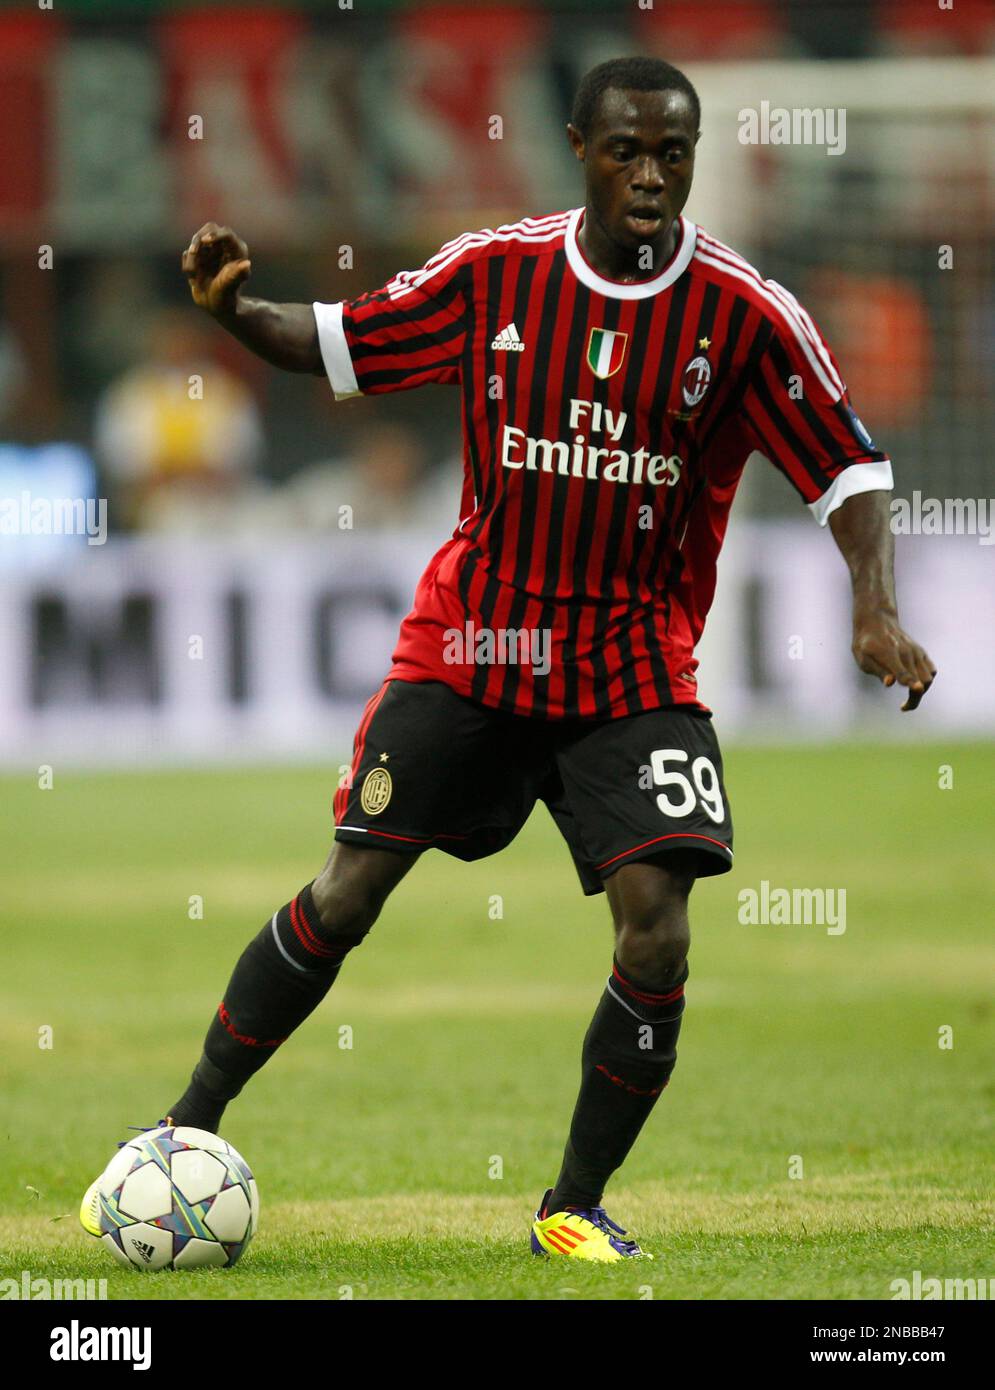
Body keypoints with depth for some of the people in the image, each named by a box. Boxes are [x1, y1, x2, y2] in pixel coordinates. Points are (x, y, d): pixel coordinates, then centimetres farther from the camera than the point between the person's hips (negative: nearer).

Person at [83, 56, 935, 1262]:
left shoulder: (745, 315, -9)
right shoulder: (494, 274, -4)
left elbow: (850, 471, -6)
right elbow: (336, 343, 5)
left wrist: (875, 609, -21)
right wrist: (236, 314, -15)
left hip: (634, 671, 0)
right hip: (469, 645, 1)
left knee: (655, 936, -14)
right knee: (346, 895, -5)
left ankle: (574, 1206, 5)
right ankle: (190, 1126, 12)